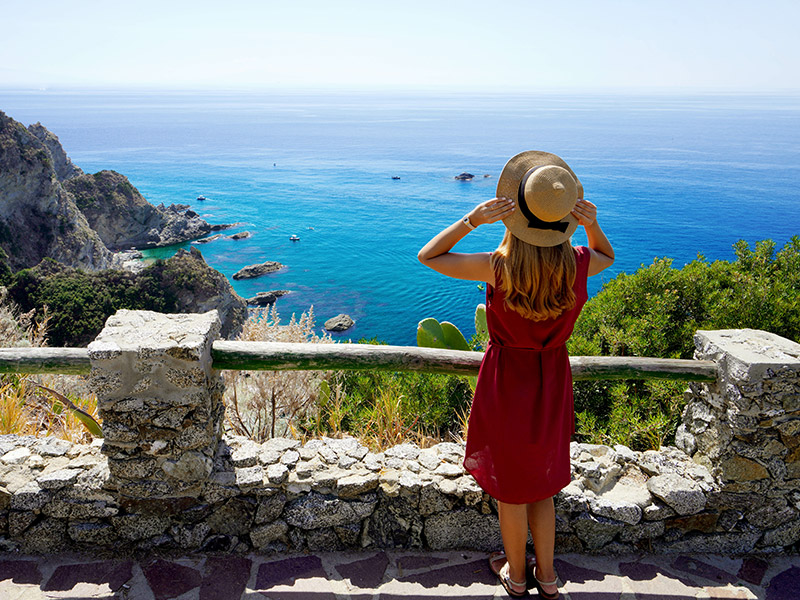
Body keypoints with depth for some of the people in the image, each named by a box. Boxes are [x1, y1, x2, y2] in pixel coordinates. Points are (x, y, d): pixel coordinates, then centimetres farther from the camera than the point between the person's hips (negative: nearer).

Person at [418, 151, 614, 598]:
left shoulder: (498, 268, -25)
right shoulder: (578, 265, -14)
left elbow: (428, 256, -13)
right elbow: (608, 257, 12)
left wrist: (472, 220, -25)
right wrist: (593, 225, -8)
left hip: (508, 380, -4)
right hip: (553, 381, 4)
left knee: (510, 485, 18)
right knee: (542, 482, 24)